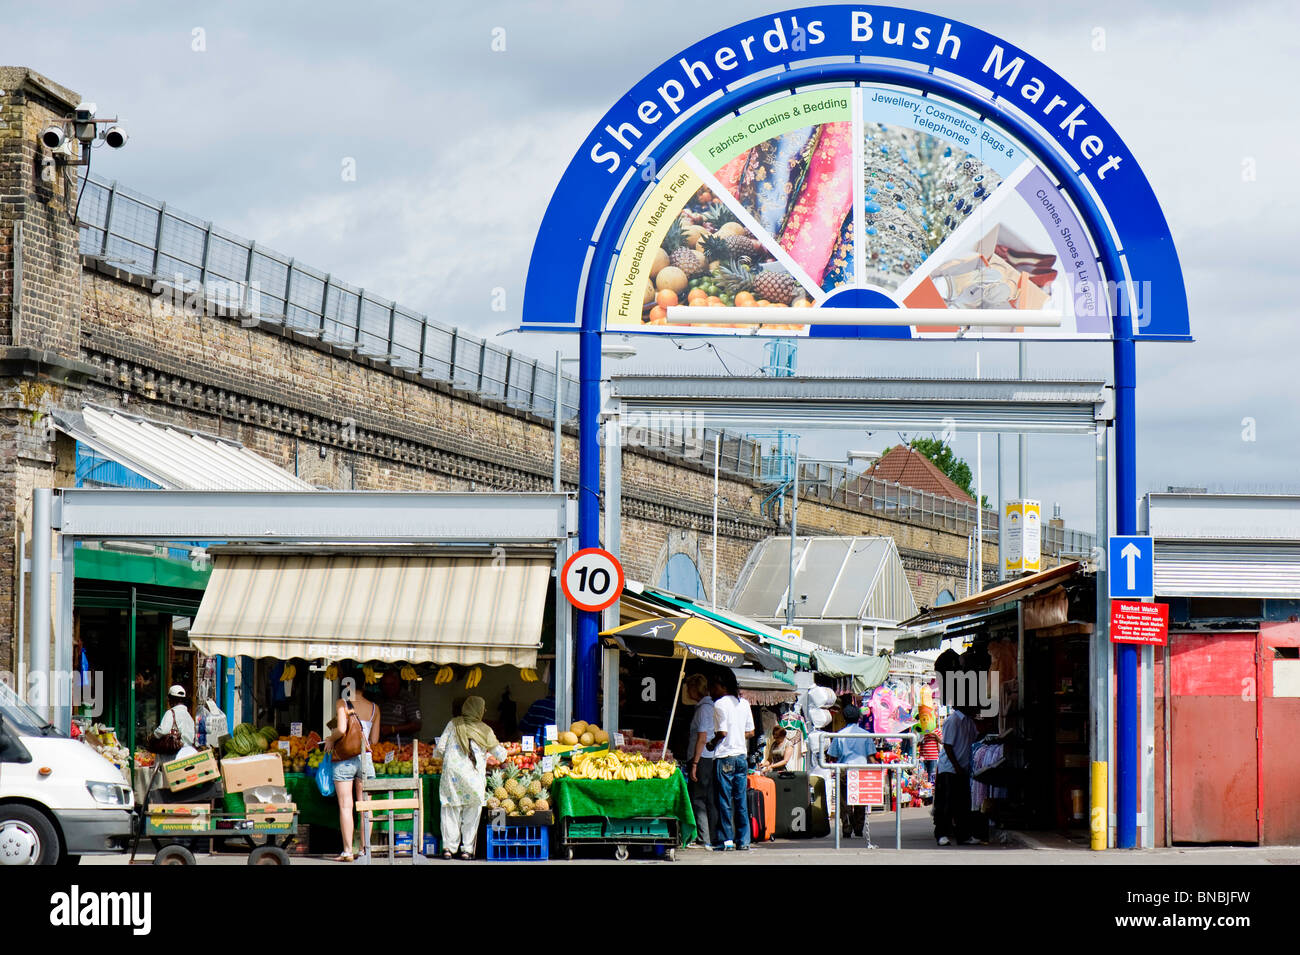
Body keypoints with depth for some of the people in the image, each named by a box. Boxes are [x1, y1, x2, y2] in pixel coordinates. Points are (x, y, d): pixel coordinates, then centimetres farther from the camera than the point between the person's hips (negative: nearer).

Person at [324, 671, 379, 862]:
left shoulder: (342, 703, -6)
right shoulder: (374, 708, 5)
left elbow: (341, 729, -20)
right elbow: (374, 739, 7)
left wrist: (330, 739, -1)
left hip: (345, 759, -3)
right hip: (365, 758, 3)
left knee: (345, 805, -2)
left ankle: (347, 851, -4)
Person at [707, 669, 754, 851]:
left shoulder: (720, 704, -10)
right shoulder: (744, 703, 10)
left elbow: (722, 733, -16)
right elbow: (750, 733, 11)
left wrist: (711, 744, 1)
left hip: (724, 757, -6)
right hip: (741, 755, 6)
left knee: (724, 800, -1)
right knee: (741, 801, 8)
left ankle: (727, 839, -1)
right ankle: (743, 840, 8)